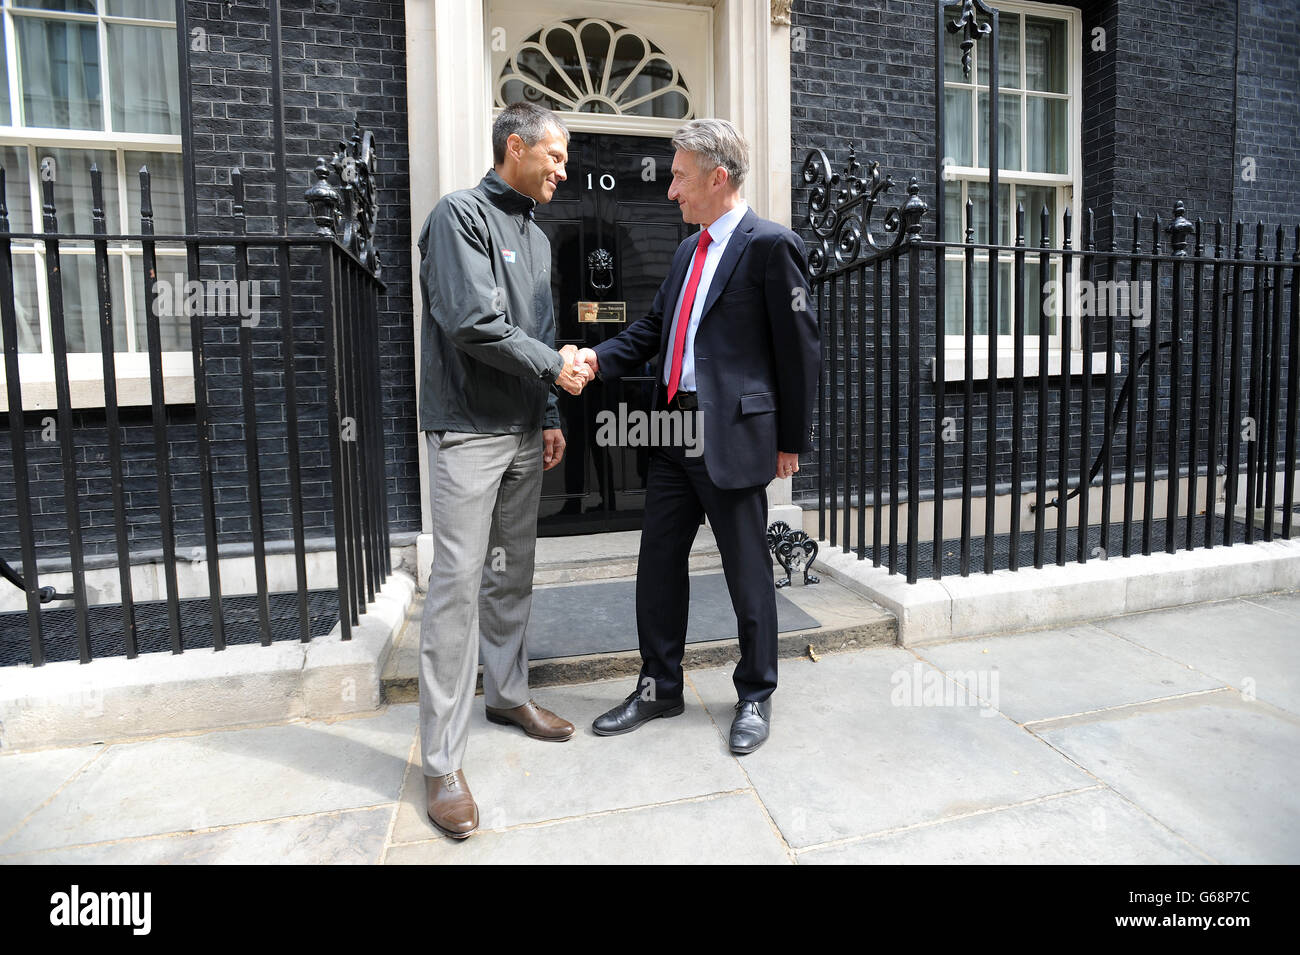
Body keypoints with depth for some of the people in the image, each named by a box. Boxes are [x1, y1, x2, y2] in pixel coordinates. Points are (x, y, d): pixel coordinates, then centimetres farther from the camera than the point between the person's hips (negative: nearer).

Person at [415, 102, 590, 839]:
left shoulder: (537, 237, 18)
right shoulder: (462, 215, -7)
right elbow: (472, 322, -18)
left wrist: (549, 417, 12)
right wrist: (553, 367, -8)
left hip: (525, 433, 8)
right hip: (468, 433, -8)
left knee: (512, 574, 13)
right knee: (458, 583, -8)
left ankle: (508, 693, 30)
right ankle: (443, 762, 1)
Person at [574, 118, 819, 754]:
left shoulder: (770, 245, -7)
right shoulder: (689, 250, 17)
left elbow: (799, 348, -8)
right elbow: (653, 329, 17)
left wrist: (791, 440, -6)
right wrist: (600, 358, -1)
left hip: (732, 436, -8)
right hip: (674, 431, 8)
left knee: (747, 571, 7)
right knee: (658, 561, 12)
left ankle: (755, 697, 26)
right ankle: (659, 689, 29)